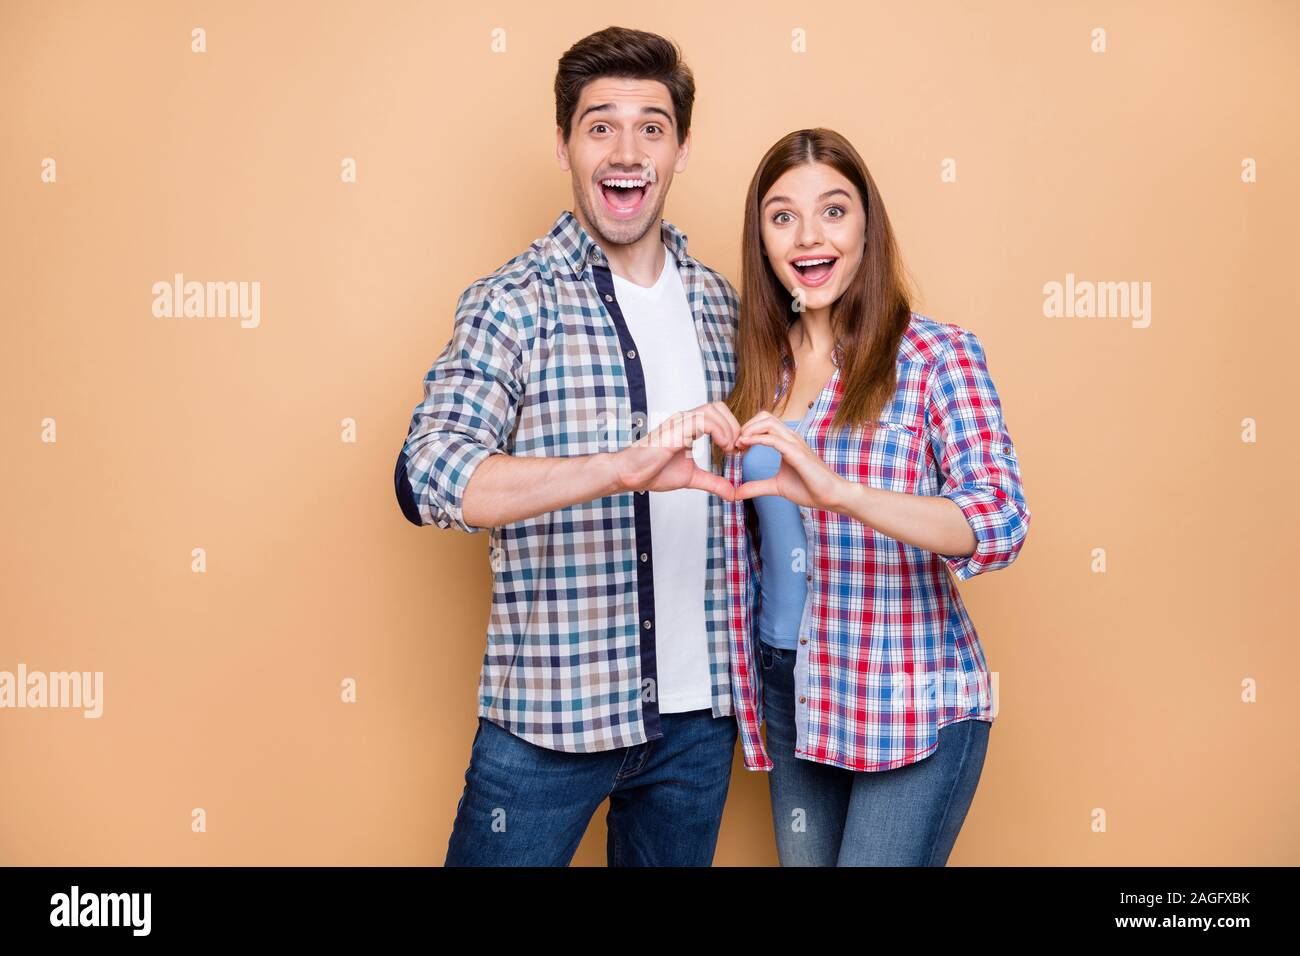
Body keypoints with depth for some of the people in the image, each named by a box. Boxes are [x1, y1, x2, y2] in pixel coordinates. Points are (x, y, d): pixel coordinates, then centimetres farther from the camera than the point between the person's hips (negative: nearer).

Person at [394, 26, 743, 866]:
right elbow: (427, 476, -23)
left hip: (698, 712, 5)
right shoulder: (514, 304, -9)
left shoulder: (718, 301, 6)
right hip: (550, 713, -4)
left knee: (676, 857, 20)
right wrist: (622, 466, -37)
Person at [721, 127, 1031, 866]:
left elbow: (1000, 523, -23)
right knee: (802, 858, 17)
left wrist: (837, 491, -37)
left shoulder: (939, 355, -10)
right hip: (787, 688, 5)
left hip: (913, 705, -5)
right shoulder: (759, 364, 4)